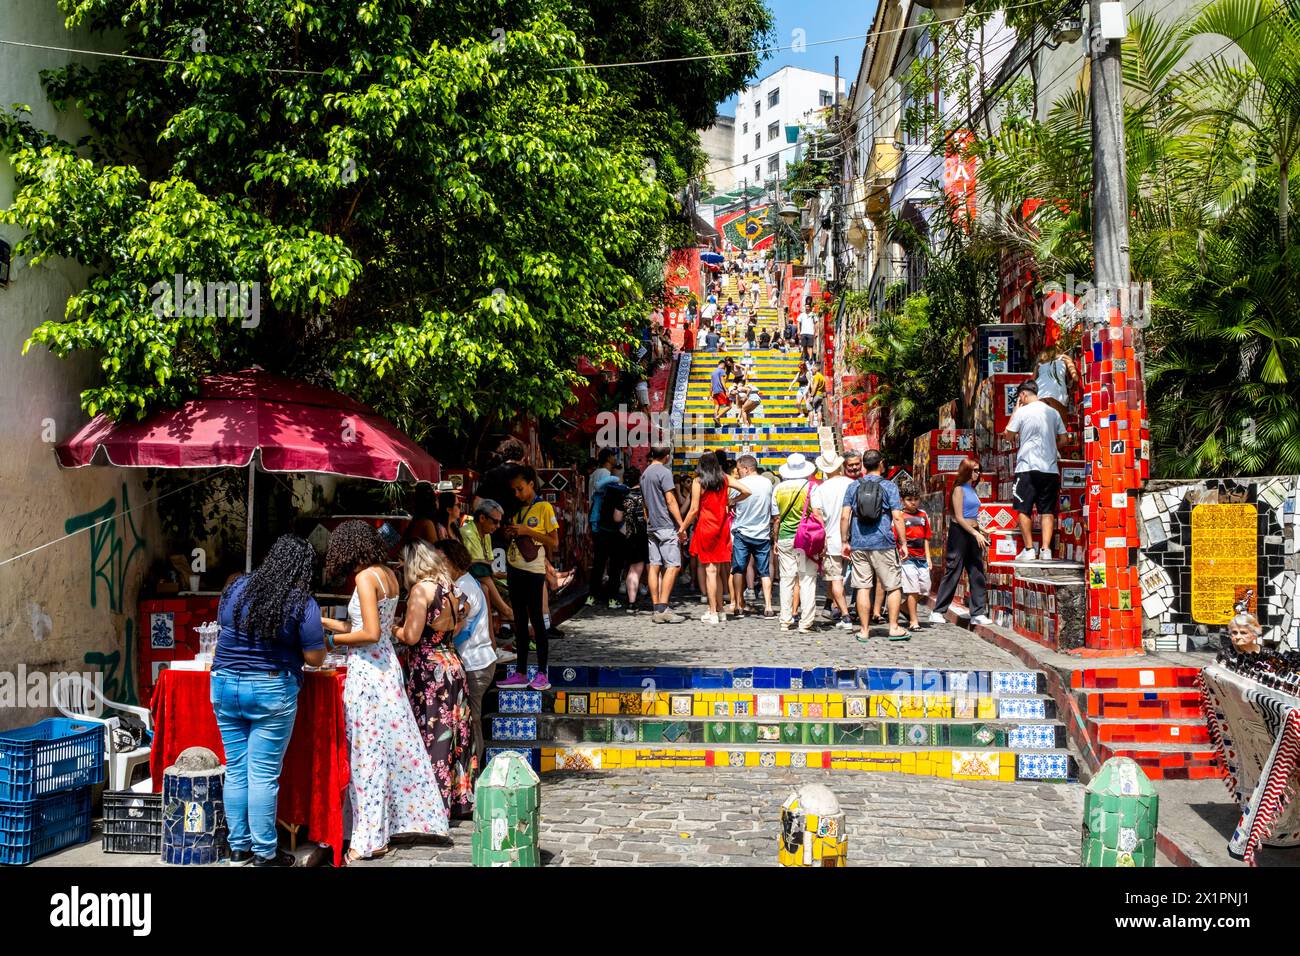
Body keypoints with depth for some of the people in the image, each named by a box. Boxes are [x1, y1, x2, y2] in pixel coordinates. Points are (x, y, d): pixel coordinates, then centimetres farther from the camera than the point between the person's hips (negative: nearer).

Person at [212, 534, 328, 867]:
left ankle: (239, 846, 19)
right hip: (271, 692, -5)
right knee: (263, 775, 0)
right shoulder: (303, 604, -9)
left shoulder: (237, 587, 4)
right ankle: (264, 852, 6)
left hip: (224, 686, 5)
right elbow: (315, 658, -6)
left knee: (236, 770, 11)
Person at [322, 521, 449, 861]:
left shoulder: (365, 577, -14)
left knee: (368, 752, -1)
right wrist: (327, 622, 19)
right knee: (395, 746, 14)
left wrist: (332, 639, -7)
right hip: (387, 665, 8)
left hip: (367, 670, -8)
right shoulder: (388, 574, 10)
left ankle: (371, 839, 7)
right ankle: (415, 817, 22)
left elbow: (370, 633, -20)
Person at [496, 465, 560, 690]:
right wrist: (510, 534, -1)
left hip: (533, 570, -6)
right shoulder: (517, 509, 13)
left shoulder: (544, 508, -6)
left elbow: (554, 543, -9)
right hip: (514, 569, 6)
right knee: (520, 621, 8)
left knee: (536, 620, -4)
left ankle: (542, 674, 0)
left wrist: (527, 531, -16)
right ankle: (520, 673, 12)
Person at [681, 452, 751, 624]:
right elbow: (746, 491, 0)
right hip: (722, 527, 4)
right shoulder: (725, 478, 6)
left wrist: (682, 527, 2)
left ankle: (713, 613, -2)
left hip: (706, 527, -4)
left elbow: (694, 509, -7)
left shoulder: (698, 482, -5)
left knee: (710, 570, -2)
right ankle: (720, 611, 14)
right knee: (717, 570, 11)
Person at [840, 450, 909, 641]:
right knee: (893, 586, 8)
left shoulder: (853, 487, 7)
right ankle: (894, 628, 8)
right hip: (884, 545, -3)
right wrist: (903, 543, 0)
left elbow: (844, 516, 2)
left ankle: (864, 630, 6)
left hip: (859, 545, 3)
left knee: (863, 587, 4)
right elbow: (897, 518, -6)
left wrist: (845, 541, 8)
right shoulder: (889, 486, -1)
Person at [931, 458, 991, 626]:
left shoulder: (973, 490, 15)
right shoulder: (959, 489, -8)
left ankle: (978, 613, 7)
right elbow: (959, 517, -14)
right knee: (952, 573, -4)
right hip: (959, 532, -8)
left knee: (977, 574, 4)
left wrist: (981, 532, 15)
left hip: (973, 533, 8)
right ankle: (937, 612, 2)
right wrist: (976, 533, -17)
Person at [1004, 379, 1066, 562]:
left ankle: (1029, 549, -1)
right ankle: (1046, 550, -1)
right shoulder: (1053, 412, 10)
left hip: (1028, 467, -4)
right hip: (1050, 468, 4)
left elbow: (1008, 435, 7)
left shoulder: (1022, 412, -4)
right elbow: (1061, 438, 16)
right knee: (1048, 511, 6)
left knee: (1024, 509, 3)